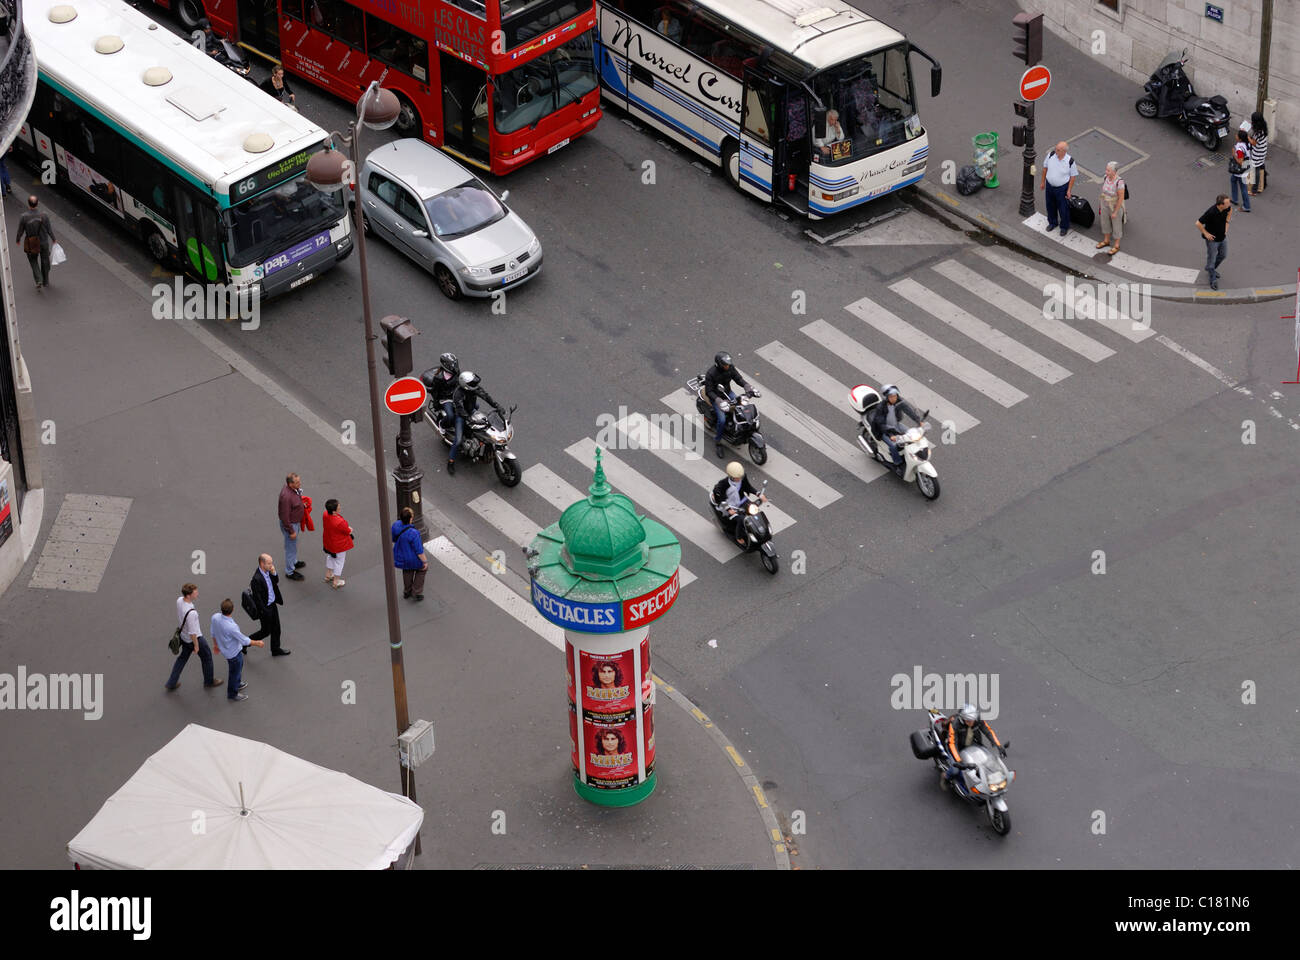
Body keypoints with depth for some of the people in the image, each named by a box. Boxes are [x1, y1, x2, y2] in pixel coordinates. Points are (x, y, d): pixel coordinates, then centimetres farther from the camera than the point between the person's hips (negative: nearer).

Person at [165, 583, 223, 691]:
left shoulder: (179, 600, -16)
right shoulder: (191, 613, -40)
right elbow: (192, 632, -28)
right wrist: (196, 646, -13)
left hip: (183, 636, 7)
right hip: (194, 638, -7)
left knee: (183, 657, 26)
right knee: (206, 657, 18)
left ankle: (171, 683, 33)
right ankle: (209, 681, 39)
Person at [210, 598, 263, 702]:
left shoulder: (215, 617, -21)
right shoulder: (231, 627, -41)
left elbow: (213, 633, 0)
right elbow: (244, 641, -25)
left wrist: (215, 644, 19)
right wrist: (257, 643, -7)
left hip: (224, 649, 7)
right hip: (234, 653, -7)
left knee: (239, 665, 33)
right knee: (235, 672, 18)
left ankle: (237, 684, 56)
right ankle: (232, 694, 40)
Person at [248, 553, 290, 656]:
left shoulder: (268, 571, -10)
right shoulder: (257, 579, -34)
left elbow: (276, 581, 6)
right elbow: (257, 599, -27)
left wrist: (273, 573, -16)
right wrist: (264, 612, -21)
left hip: (272, 604, 8)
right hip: (265, 608, -8)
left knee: (276, 628, 22)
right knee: (265, 631, 12)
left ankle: (276, 649, 42)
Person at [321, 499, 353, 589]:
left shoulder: (325, 515, -17)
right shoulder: (340, 522, -39)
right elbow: (349, 531, -22)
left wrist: (347, 528, -1)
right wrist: (350, 529, 3)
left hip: (328, 543, 7)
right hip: (339, 546, -7)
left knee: (330, 557, 32)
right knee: (339, 561, 16)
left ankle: (328, 575, 53)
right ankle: (336, 582, 33)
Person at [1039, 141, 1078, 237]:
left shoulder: (1070, 161, -22)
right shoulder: (1051, 155, -14)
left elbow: (1073, 176, -10)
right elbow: (1045, 168, 2)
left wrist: (1069, 190, -10)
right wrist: (1043, 182, 8)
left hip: (1062, 188, -4)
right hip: (1049, 185, 4)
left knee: (1063, 208, 8)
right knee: (1050, 206, 22)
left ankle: (1064, 227, 31)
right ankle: (1052, 222, 46)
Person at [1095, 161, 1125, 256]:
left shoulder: (1119, 182, -34)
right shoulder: (1107, 177, -14)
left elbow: (1121, 198, -25)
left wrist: (1115, 212, -18)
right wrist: (1101, 204, 13)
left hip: (1116, 207, -6)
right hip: (1105, 205, 6)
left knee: (1116, 226, 16)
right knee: (1105, 223, 25)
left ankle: (1116, 246, 38)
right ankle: (1106, 241, 50)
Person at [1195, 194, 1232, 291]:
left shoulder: (1227, 207, -17)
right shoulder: (1211, 212, -37)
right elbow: (1198, 224, -28)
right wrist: (1206, 234, -18)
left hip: (1223, 237, 7)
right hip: (1213, 239, -7)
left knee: (1223, 255, 23)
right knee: (1211, 259, 7)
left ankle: (1211, 269, 49)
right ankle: (1213, 280, 23)